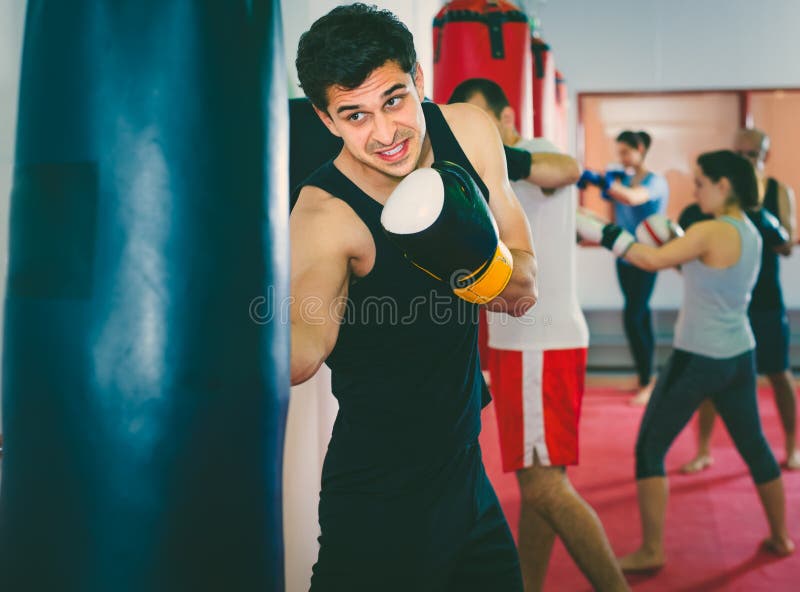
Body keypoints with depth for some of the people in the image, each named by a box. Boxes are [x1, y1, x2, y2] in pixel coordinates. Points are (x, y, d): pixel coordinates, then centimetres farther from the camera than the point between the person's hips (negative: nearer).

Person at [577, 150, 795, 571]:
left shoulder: (711, 232, -18)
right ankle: (780, 537, 34)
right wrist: (677, 245, 9)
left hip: (698, 359, -8)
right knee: (754, 446, 21)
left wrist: (600, 231, -23)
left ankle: (652, 551, 4)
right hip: (739, 357, 8)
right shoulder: (752, 234, 7)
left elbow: (652, 260, -27)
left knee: (649, 450, 2)